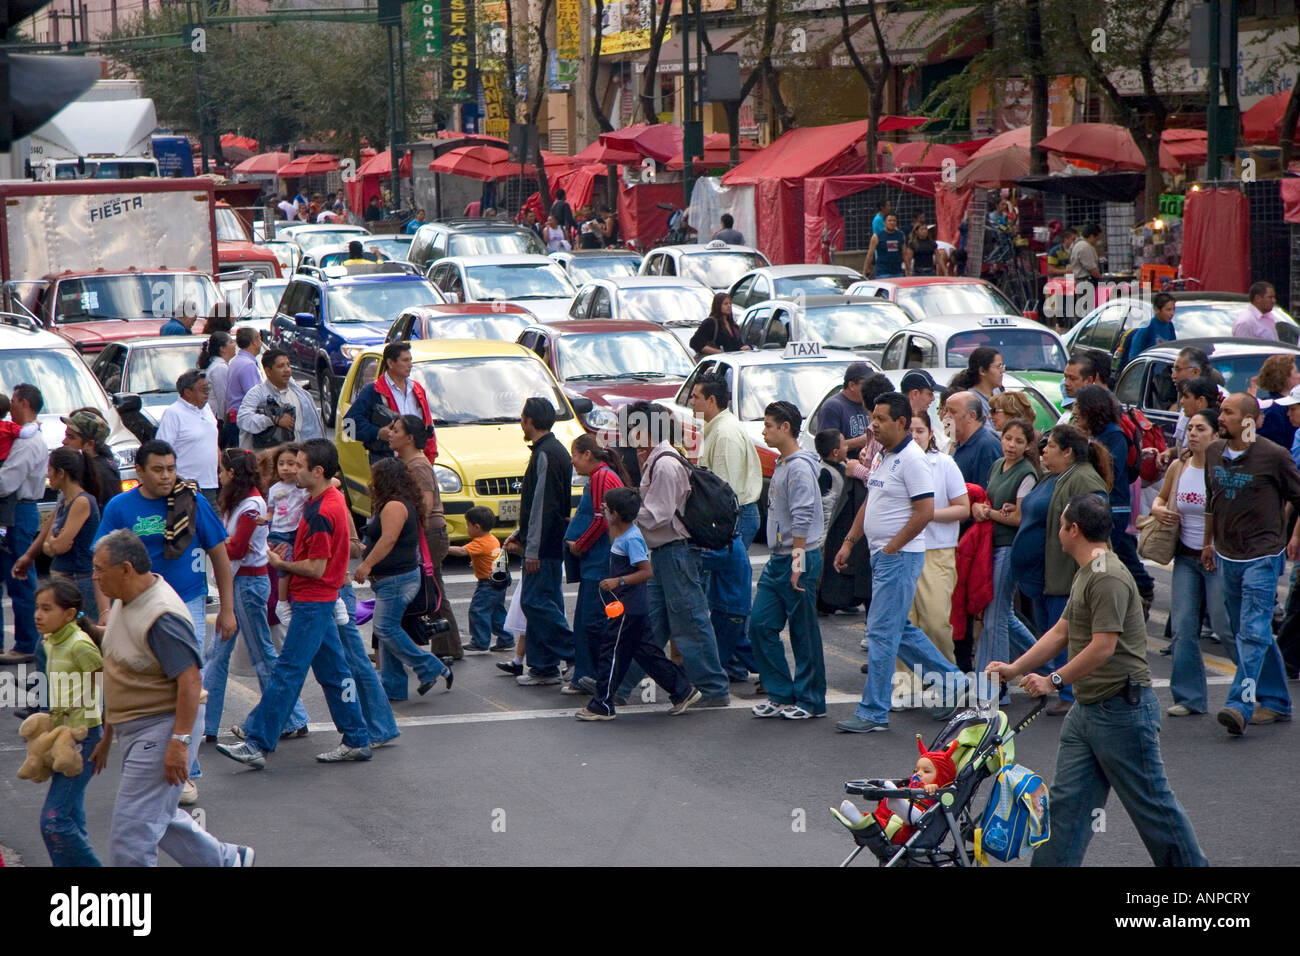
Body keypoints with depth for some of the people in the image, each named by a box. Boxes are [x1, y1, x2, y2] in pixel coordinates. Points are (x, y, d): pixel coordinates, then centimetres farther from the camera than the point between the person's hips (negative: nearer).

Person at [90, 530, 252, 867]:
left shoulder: (161, 618, -23)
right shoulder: (123, 601, 9)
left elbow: (190, 681, -26)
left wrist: (179, 741, -28)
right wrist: (107, 735, 21)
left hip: (162, 726, -11)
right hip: (135, 730, 11)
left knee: (133, 828, -8)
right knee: (157, 815, 20)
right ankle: (227, 860, 35)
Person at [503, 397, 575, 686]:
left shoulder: (545, 455, -16)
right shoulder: (555, 451, 16)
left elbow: (543, 506, -21)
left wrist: (532, 549, -21)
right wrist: (520, 534, 23)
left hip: (544, 545, -10)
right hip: (552, 545, 10)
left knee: (537, 602, -10)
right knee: (542, 603, 10)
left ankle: (578, 656, -9)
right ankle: (543, 667, 12)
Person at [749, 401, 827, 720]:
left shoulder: (800, 467, -15)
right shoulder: (781, 464, 16)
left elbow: (802, 519, -20)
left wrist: (798, 563, -22)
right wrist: (781, 561, 20)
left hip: (800, 559, -9)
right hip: (778, 561, 9)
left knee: (804, 633, -1)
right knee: (761, 624, 5)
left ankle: (810, 701, 7)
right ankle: (781, 694, 12)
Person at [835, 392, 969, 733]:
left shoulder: (911, 459, -16)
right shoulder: (884, 456, 14)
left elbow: (925, 512, -22)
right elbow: (870, 504, 23)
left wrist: (891, 548, -18)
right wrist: (849, 542, 16)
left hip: (900, 557, -10)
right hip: (881, 555, 10)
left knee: (882, 632, -7)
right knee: (899, 629, 16)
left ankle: (873, 713, -3)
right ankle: (949, 680, 28)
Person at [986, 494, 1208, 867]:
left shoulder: (1109, 578, -19)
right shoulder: (1085, 574, 16)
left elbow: (1102, 647, -23)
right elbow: (1060, 632, 20)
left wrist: (1054, 680, -16)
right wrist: (1015, 668, 12)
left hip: (1123, 708, -10)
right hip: (1087, 707, 10)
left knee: (1151, 801, 1)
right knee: (1066, 799, 6)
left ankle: (1190, 864, 13)